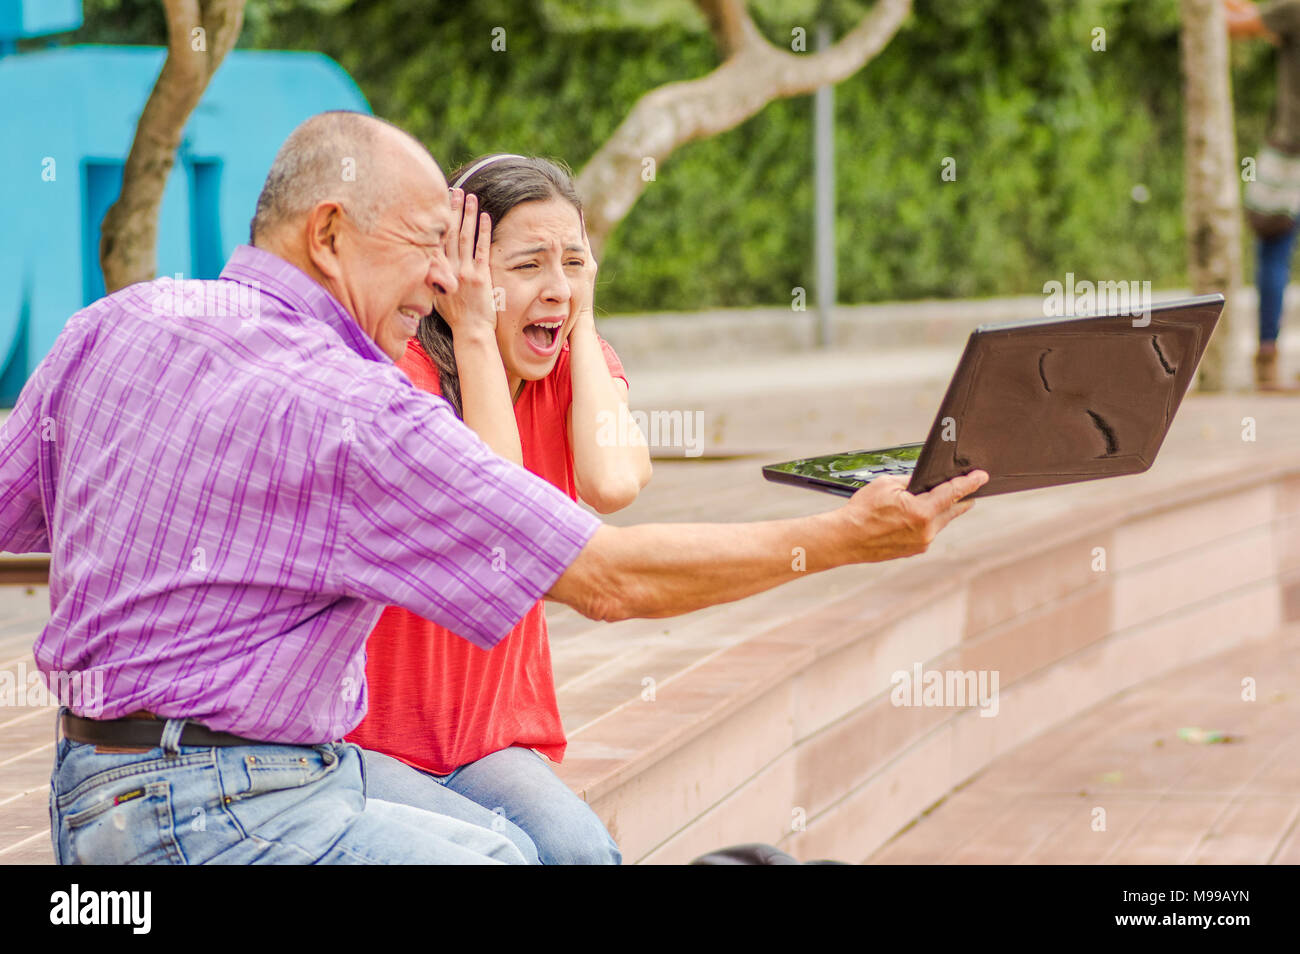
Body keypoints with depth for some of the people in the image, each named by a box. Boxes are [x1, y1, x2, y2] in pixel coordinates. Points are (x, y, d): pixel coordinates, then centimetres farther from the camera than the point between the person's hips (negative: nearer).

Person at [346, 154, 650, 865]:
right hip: (358, 743, -5)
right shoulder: (400, 370, -12)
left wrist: (581, 323, -7)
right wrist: (475, 333, -19)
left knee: (578, 848, -25)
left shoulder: (577, 364, 4)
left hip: (493, 742, 5)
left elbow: (613, 484, -18)